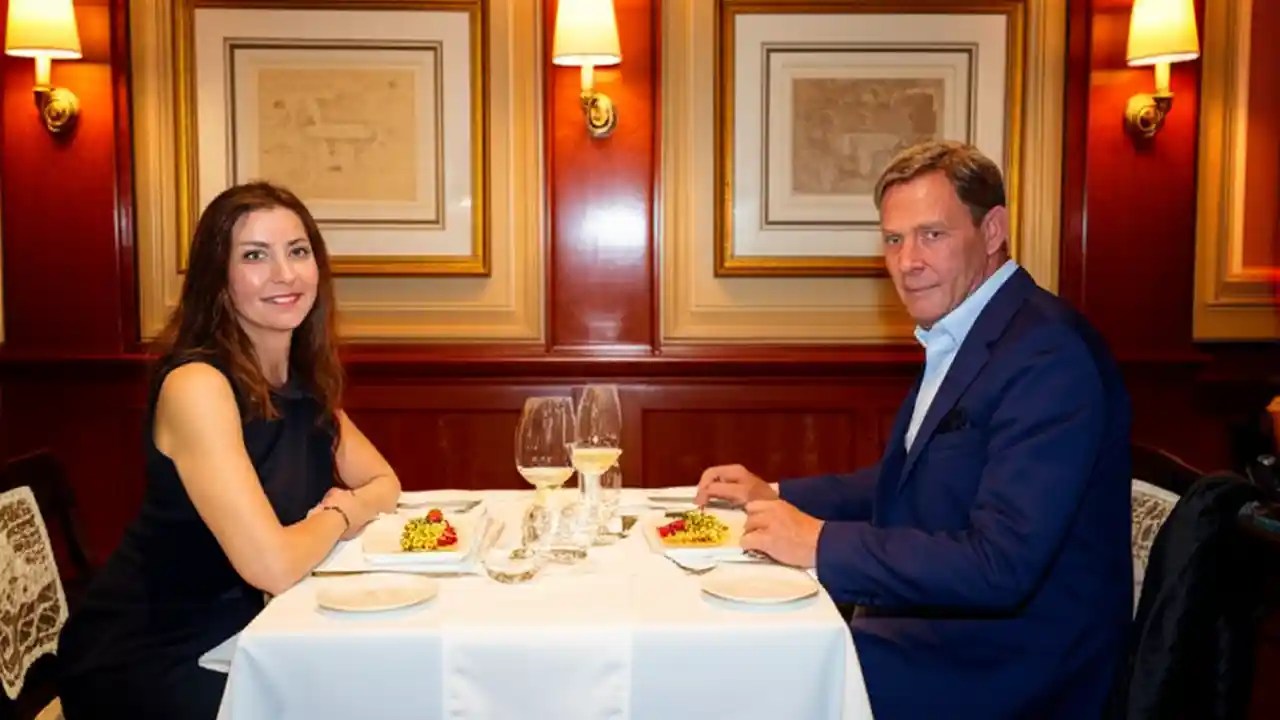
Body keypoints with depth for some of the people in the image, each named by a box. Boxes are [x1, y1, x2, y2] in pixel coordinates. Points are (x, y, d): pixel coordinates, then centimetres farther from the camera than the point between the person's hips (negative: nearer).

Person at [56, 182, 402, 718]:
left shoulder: (303, 381, 3)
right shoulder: (196, 384, -22)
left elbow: (385, 484, 11)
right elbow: (272, 566, -29)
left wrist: (349, 501, -11)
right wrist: (337, 517, -9)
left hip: (236, 636, 7)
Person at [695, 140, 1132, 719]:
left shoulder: (1048, 354, -22)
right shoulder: (955, 339, 8)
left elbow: (999, 566, -28)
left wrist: (821, 543, -23)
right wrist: (775, 494, 9)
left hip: (1013, 666, -8)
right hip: (941, 624, 8)